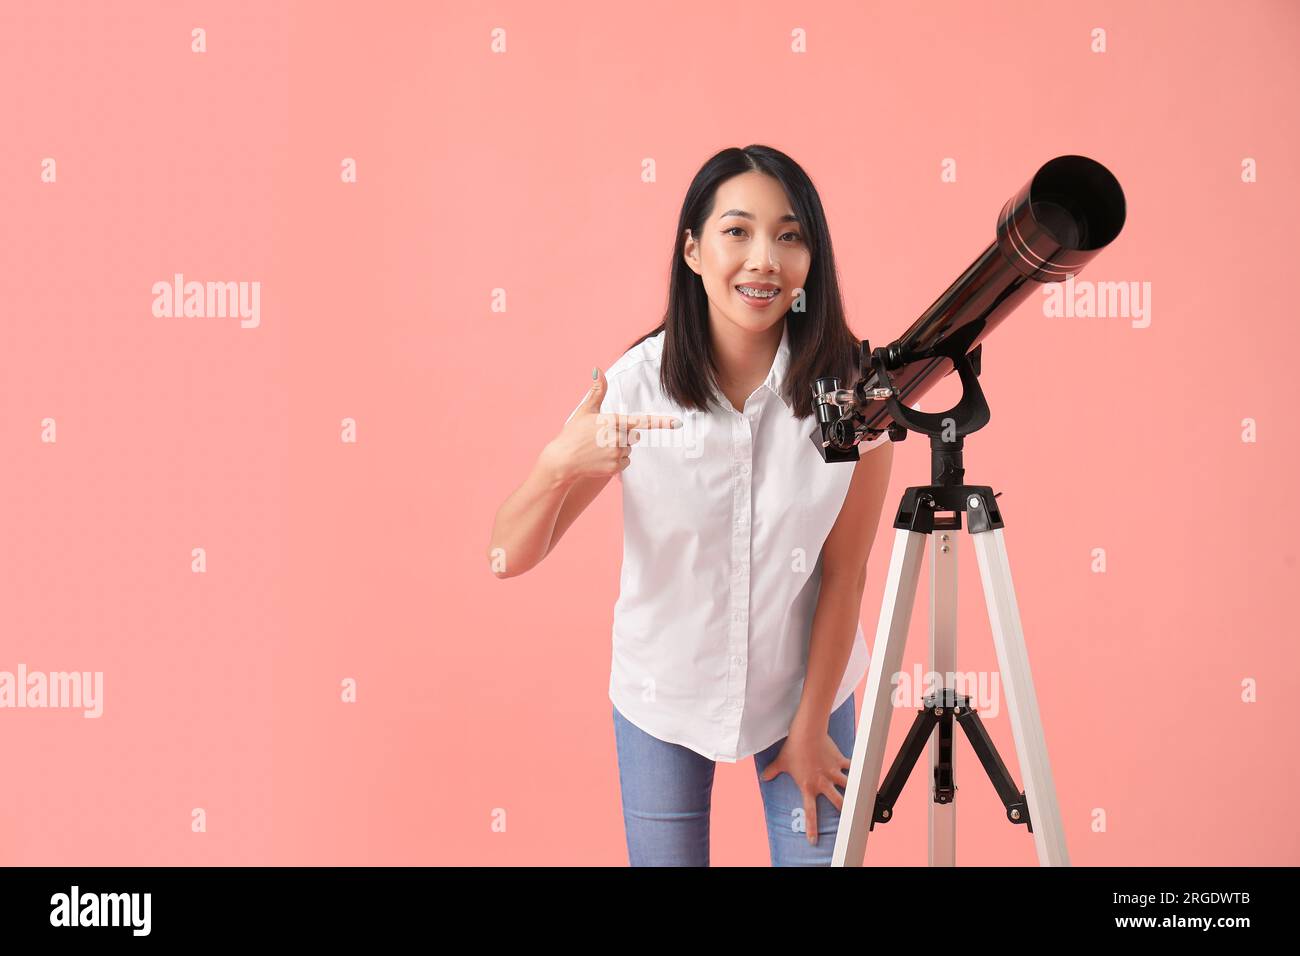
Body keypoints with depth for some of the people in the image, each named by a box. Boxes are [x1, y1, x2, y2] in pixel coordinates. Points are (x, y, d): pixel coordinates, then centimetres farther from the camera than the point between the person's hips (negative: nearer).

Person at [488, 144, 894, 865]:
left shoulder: (852, 388, -18)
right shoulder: (635, 386, -19)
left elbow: (843, 573, -9)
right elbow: (509, 558, -20)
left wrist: (810, 725, -4)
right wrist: (558, 465, -40)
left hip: (803, 682, 0)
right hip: (663, 694, 0)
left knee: (816, 852, 9)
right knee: (665, 858, 15)